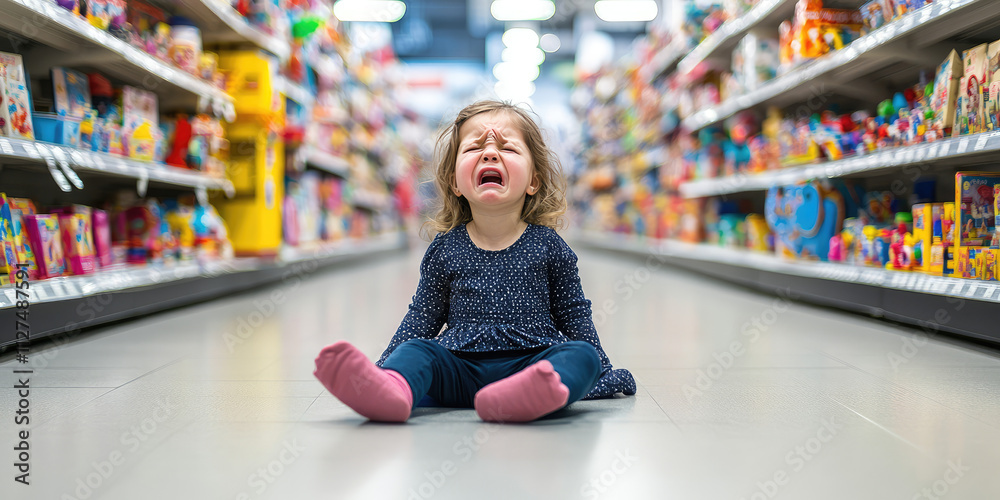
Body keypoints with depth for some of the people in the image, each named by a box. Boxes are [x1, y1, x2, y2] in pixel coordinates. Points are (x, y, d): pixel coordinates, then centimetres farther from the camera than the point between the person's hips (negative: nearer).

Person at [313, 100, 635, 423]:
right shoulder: (446, 249, 10)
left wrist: (601, 373, 15)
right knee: (417, 351, -23)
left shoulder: (548, 246, 9)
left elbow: (574, 316, 16)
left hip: (532, 358, -1)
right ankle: (393, 390, -58)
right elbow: (422, 318, 18)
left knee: (581, 355, -27)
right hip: (461, 367, 1)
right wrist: (385, 369, 14)